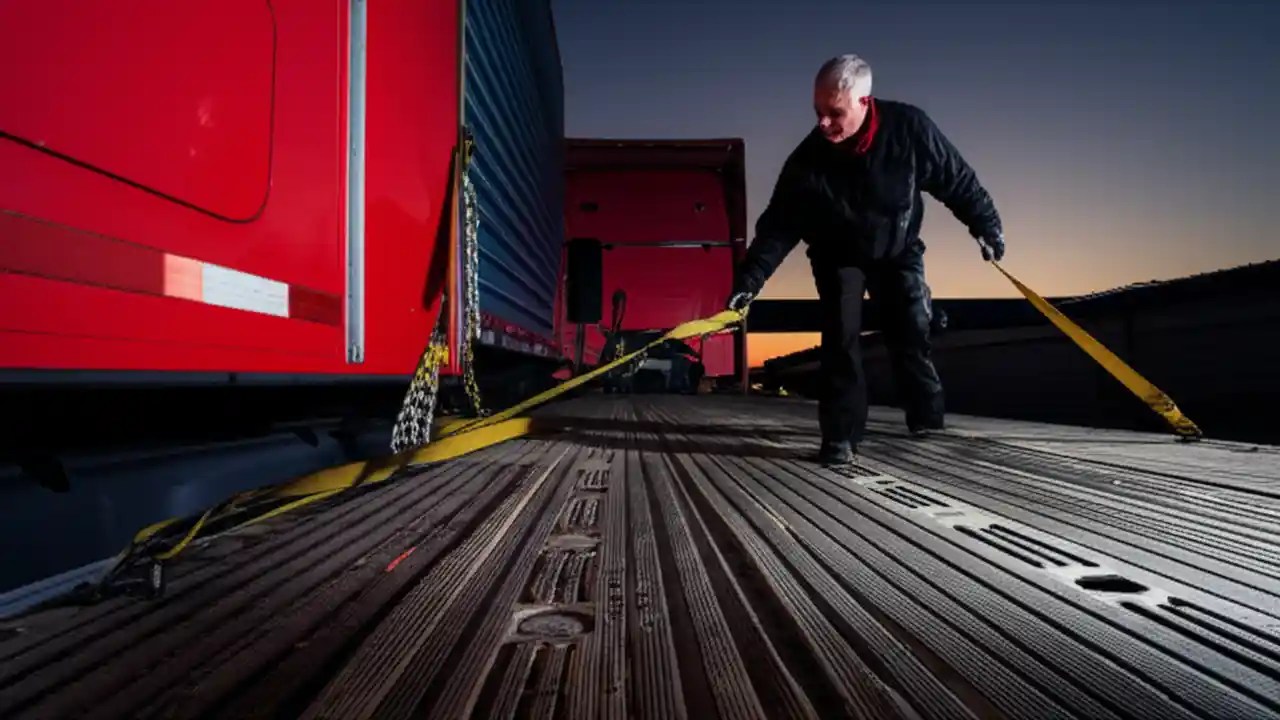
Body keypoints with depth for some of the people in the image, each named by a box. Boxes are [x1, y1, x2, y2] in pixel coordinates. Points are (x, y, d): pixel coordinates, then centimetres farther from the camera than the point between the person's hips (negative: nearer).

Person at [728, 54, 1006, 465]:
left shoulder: (909, 128, -24)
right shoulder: (807, 160, -26)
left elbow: (956, 179, -9)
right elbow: (778, 226, -24)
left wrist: (985, 224, -3)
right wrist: (748, 280, -31)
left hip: (898, 250, 1)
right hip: (838, 256, -1)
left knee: (912, 332, -1)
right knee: (840, 336, -12)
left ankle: (928, 417, 20)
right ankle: (841, 434, -6)